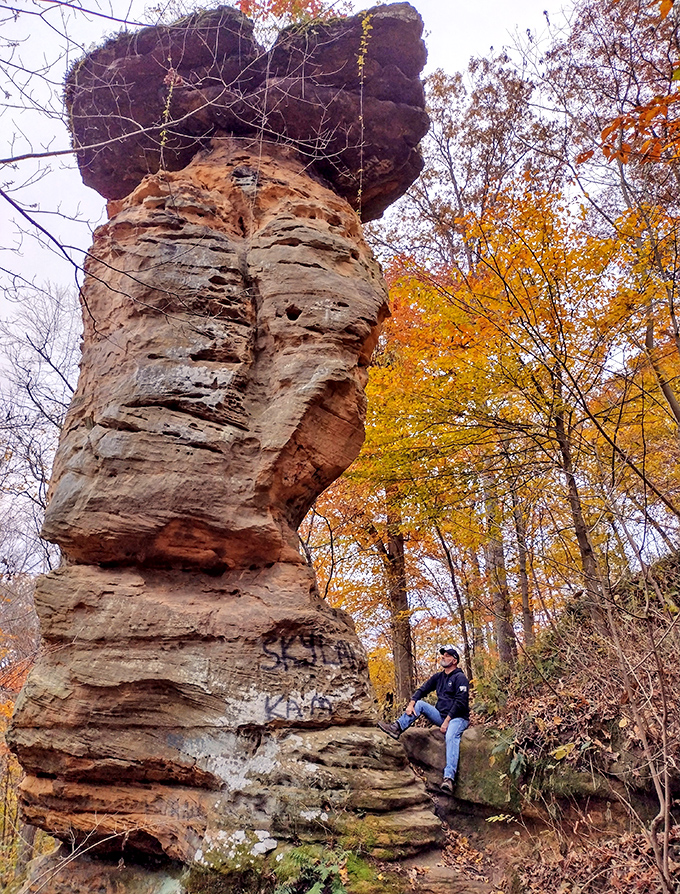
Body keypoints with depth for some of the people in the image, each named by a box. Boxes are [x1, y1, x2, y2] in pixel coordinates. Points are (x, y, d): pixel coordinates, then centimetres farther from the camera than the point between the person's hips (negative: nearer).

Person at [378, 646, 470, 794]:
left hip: (457, 718, -8)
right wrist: (411, 704, -7)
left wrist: (447, 721, -20)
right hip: (441, 716, 8)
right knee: (420, 704, -7)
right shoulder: (438, 677, 14)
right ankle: (397, 728, -19)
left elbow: (460, 702, -16)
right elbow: (422, 690, 11)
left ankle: (449, 778, -50)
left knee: (451, 737, -37)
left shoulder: (460, 678, -8)